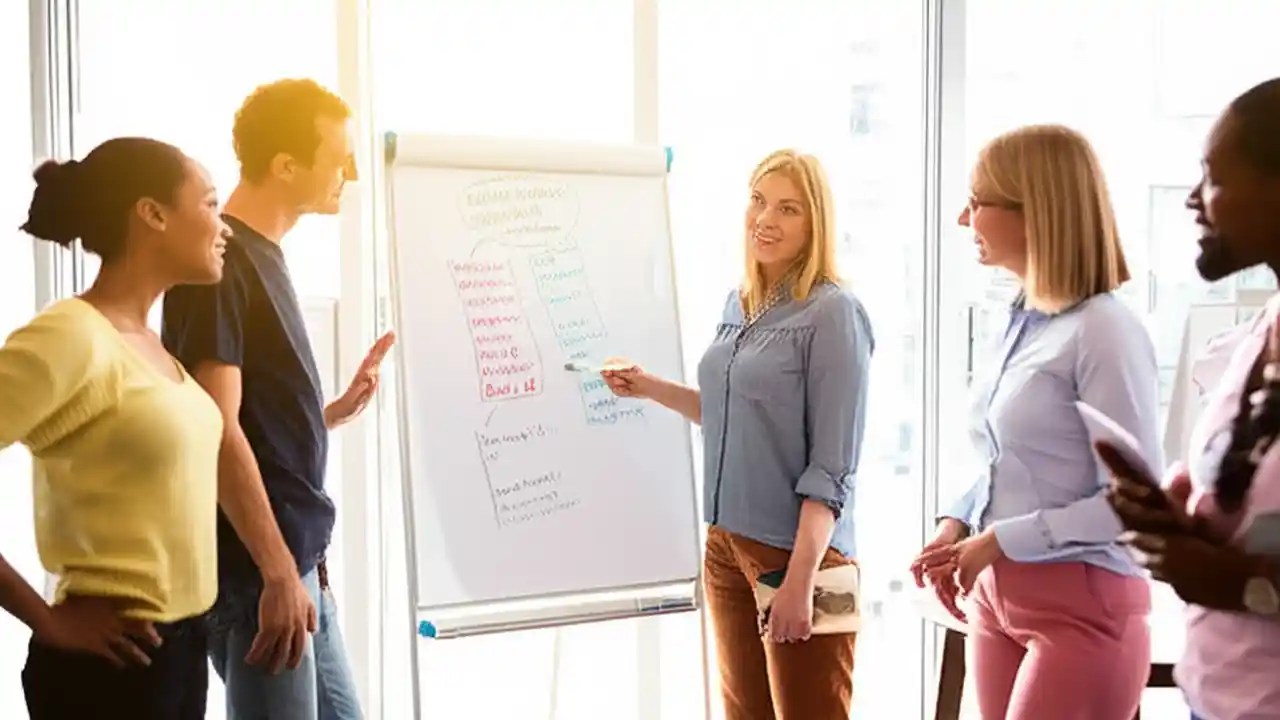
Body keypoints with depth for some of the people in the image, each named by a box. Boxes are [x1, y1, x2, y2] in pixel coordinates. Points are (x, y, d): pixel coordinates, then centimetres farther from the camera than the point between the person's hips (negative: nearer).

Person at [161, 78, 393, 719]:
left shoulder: (261, 257, 13)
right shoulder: (217, 262, -14)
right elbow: (216, 429, -20)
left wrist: (340, 409, 7)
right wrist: (278, 573, -21)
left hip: (301, 560, 9)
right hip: (256, 571, -9)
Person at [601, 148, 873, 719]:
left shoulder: (832, 314, -14)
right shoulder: (738, 305, 8)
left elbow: (833, 468, -17)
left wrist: (800, 579, -21)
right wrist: (651, 388, 10)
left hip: (797, 549, -7)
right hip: (726, 543, 7)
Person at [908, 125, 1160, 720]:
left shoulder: (1103, 330, -16)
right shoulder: (1020, 323, 8)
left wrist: (1001, 541, -18)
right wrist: (957, 524, 1)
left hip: (1080, 605, -8)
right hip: (997, 594, 8)